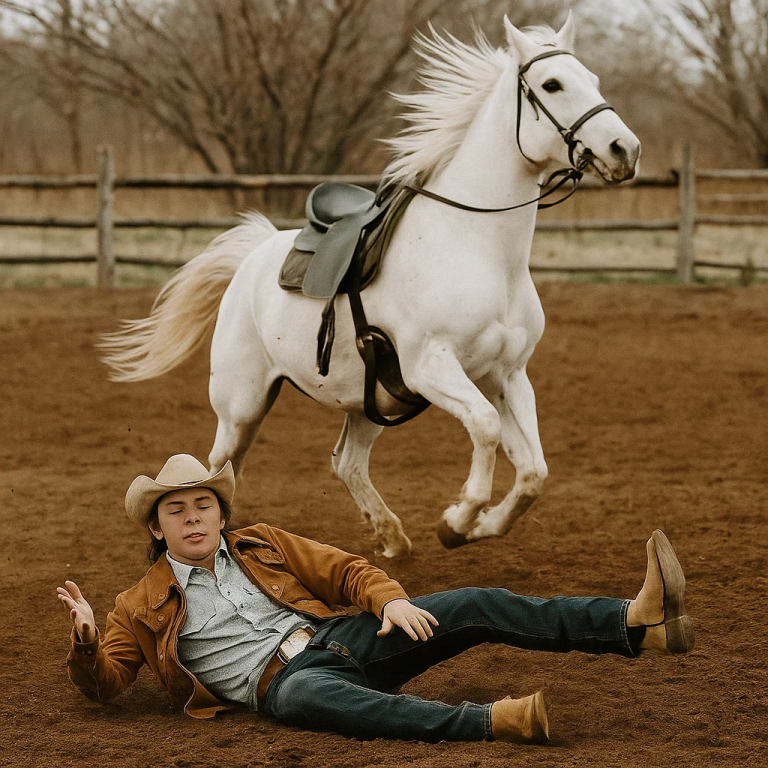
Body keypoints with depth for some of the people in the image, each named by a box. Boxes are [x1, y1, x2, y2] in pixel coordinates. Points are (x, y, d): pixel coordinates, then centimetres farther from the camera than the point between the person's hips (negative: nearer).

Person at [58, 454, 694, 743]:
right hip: (283, 678, -5)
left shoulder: (259, 546, 19)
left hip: (338, 634, 5)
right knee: (307, 698, -44)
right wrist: (87, 638, -16)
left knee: (472, 609, -14)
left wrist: (389, 600, -6)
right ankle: (489, 723, -57)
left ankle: (639, 623, -26)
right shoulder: (142, 607, 11)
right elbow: (102, 683, 7)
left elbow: (348, 572, 16)